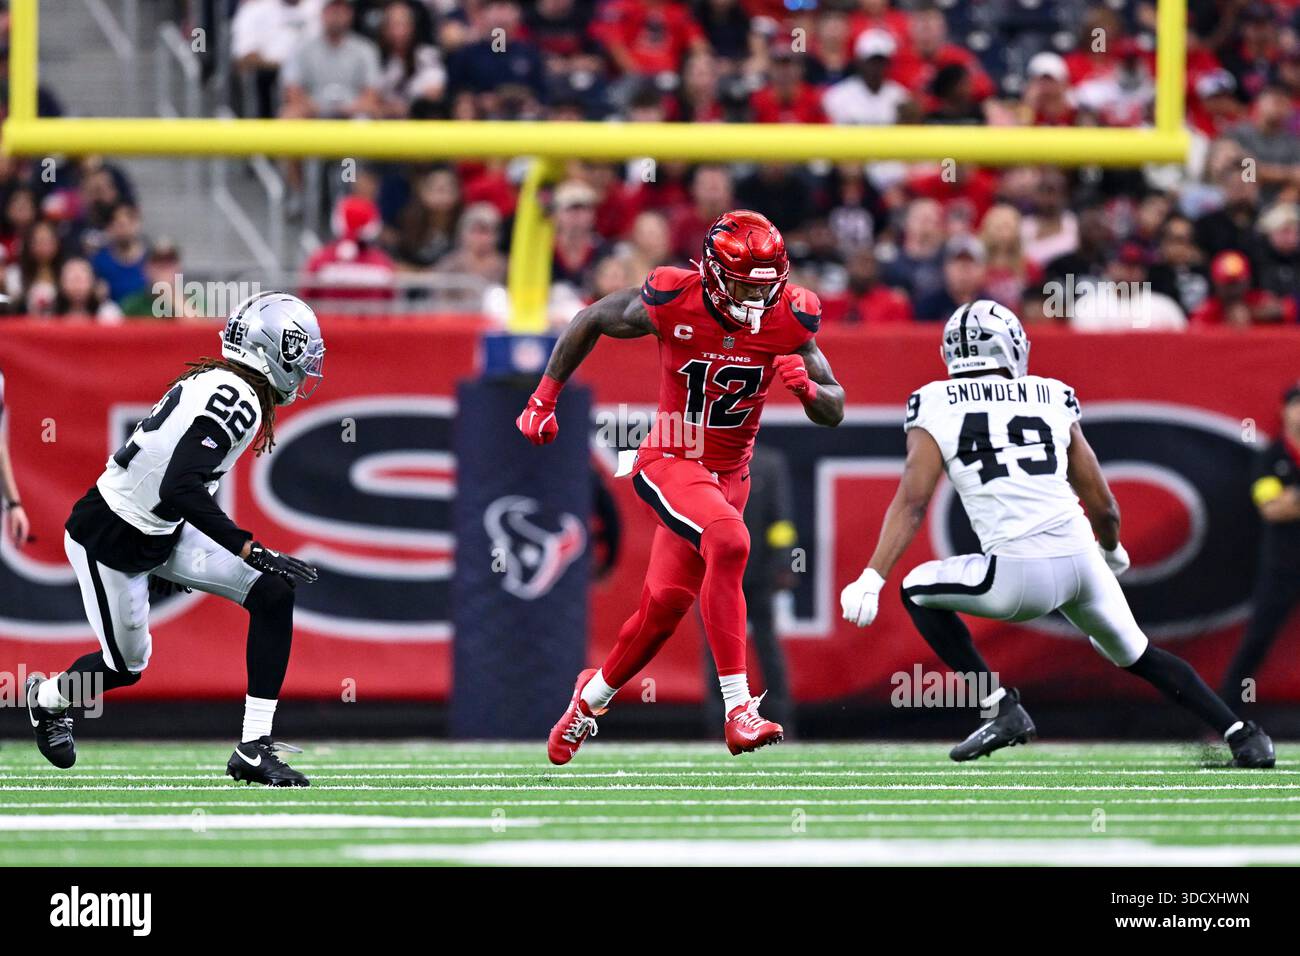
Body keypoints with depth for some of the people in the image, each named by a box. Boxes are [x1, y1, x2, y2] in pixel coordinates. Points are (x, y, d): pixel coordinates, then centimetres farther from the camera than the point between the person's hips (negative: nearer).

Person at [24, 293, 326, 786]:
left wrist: (166, 564, 26)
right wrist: (250, 550, -34)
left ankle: (253, 750, -4)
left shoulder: (216, 385, 4)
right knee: (126, 666, 9)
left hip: (160, 536, 9)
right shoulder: (236, 398, -25)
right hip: (108, 541, -9)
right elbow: (180, 490, -34)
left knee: (273, 593, -5)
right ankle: (48, 697, 43)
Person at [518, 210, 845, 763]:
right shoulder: (673, 304, -18)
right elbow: (590, 322, 1)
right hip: (669, 463, -4)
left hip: (728, 473, 4)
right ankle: (737, 708, -33)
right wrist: (544, 399, 5)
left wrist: (808, 387, -27)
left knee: (665, 605, 10)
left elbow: (834, 413, -3)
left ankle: (595, 693, 40)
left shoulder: (789, 319, -11)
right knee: (729, 542, -32)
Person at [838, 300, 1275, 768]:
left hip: (1019, 575, -4)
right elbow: (1102, 506, 19)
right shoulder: (1053, 400, 15)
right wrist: (1112, 551, 39)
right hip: (1082, 562, 4)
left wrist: (872, 580, -6)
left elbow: (912, 501, -4)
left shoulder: (935, 406, 7)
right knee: (1137, 655, 27)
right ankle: (1242, 733, 19)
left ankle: (1003, 710, 11)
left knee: (918, 592, 20)